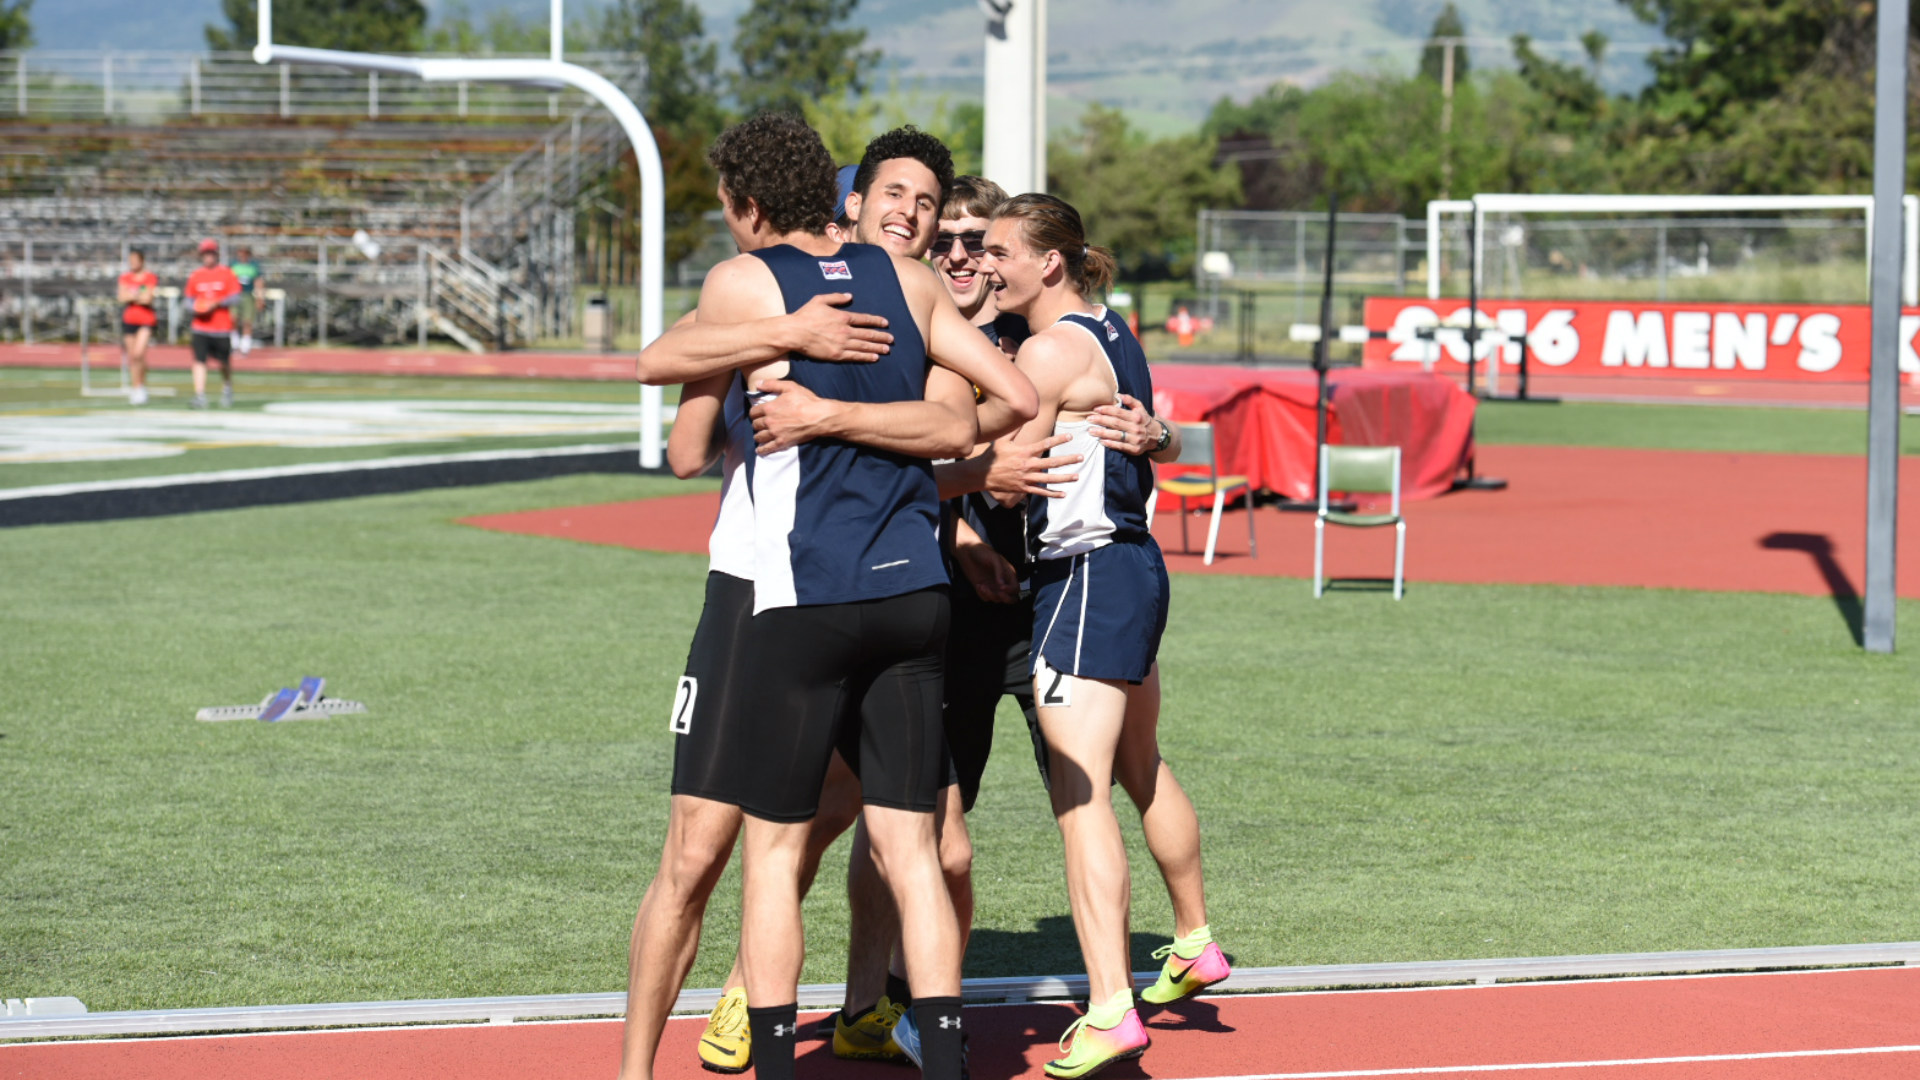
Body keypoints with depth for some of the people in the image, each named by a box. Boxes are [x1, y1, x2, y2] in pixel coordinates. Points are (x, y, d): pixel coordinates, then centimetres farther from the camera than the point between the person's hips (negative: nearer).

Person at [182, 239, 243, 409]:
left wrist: (216, 304, -17)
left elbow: (235, 298, -4)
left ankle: (227, 389, 33)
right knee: (199, 360, -11)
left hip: (222, 326, -2)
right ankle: (199, 395, -14)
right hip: (200, 326, 2)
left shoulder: (227, 274, 1)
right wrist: (194, 307, -7)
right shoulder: (195, 276, 9)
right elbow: (189, 298, 16)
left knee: (224, 363, 7)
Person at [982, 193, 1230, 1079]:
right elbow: (1163, 444, 27)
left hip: (1086, 576, -10)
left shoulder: (1051, 350, -15)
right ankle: (1194, 944, 44)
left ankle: (1110, 1009, -25)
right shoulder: (1113, 338, 13)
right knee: (1142, 772, 27)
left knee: (1079, 792, -16)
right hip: (1134, 566, 10)